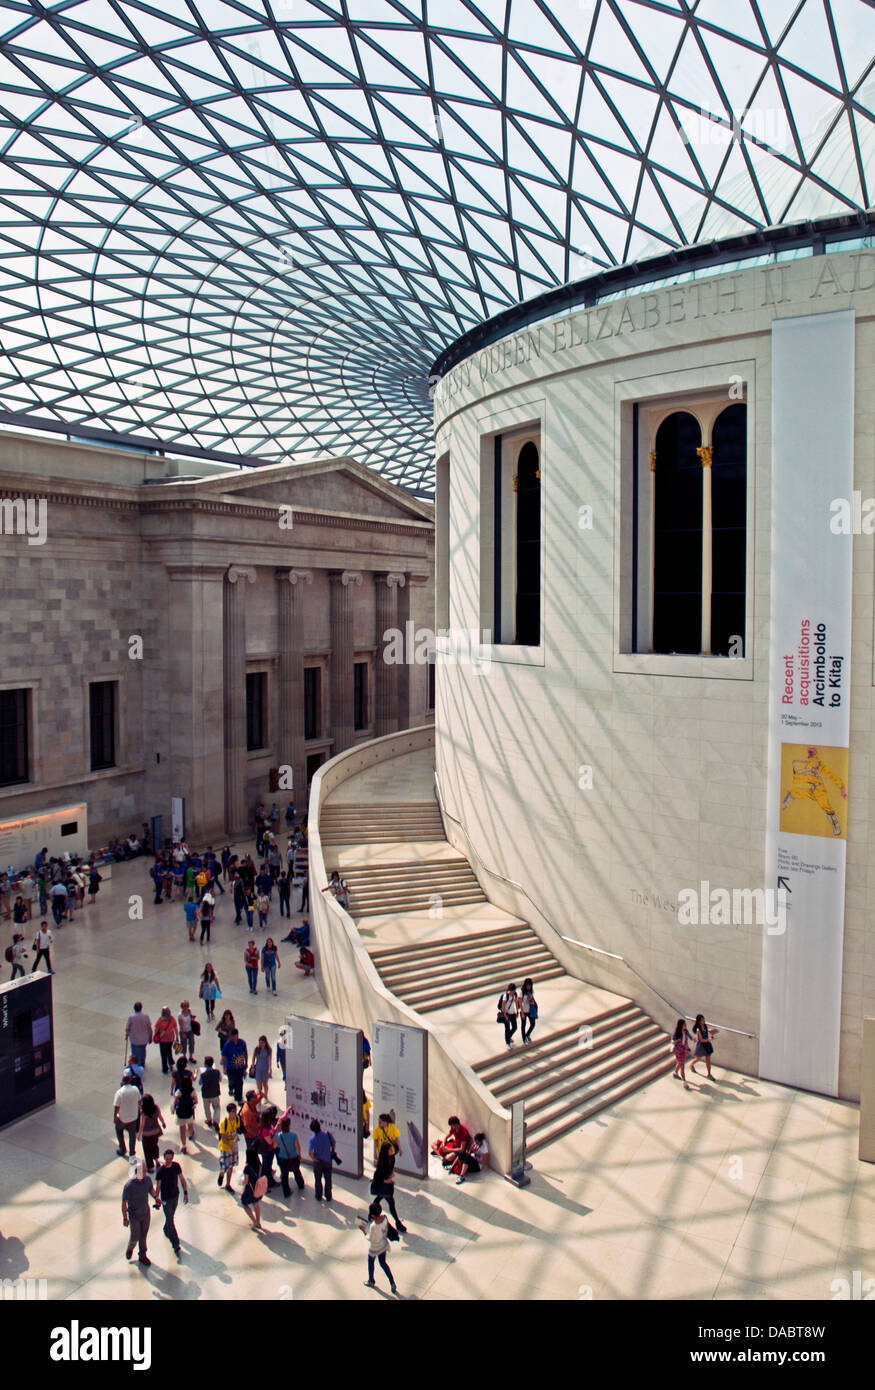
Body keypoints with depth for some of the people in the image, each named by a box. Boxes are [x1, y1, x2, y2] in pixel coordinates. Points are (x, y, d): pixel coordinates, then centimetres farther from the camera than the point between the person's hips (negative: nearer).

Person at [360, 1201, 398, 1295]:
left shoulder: (373, 1226, -39)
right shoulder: (384, 1217, -21)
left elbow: (370, 1239, -24)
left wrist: (363, 1229, -14)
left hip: (374, 1248, -6)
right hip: (383, 1245, 6)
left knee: (371, 1263, 25)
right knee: (383, 1263, 27)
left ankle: (371, 1281, 49)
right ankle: (392, 1283, 30)